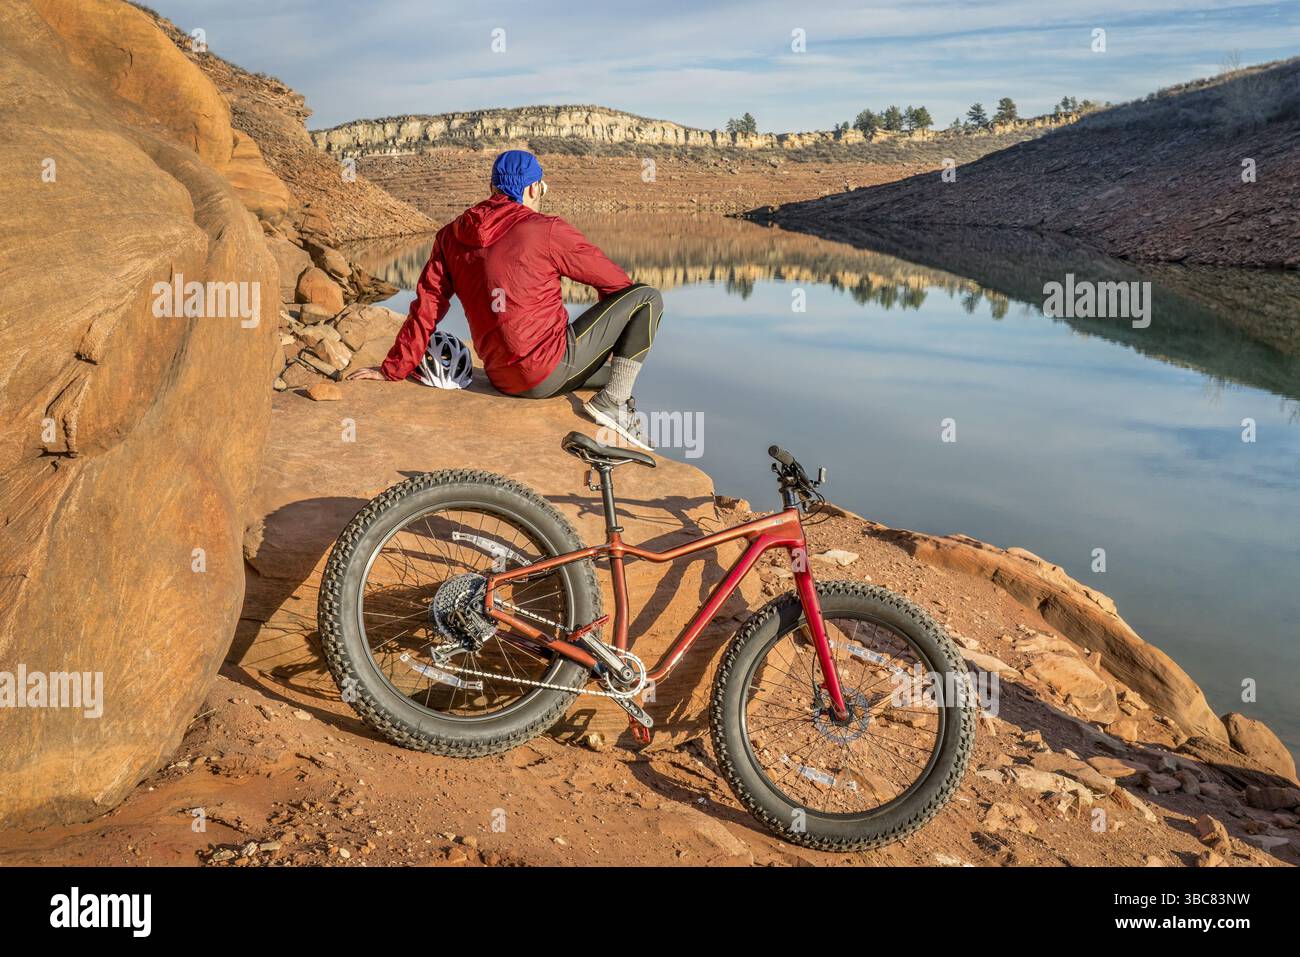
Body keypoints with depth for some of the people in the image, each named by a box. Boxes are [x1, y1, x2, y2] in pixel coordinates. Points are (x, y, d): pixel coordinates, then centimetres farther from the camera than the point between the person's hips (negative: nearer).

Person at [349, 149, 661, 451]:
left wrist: (394, 368, 17)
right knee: (647, 298, 0)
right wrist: (616, 316, 23)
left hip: (504, 380, 8)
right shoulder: (547, 231, -9)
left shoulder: (451, 236, 8)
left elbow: (426, 305, 8)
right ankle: (613, 402, -4)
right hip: (552, 368, -8)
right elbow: (615, 281, 1)